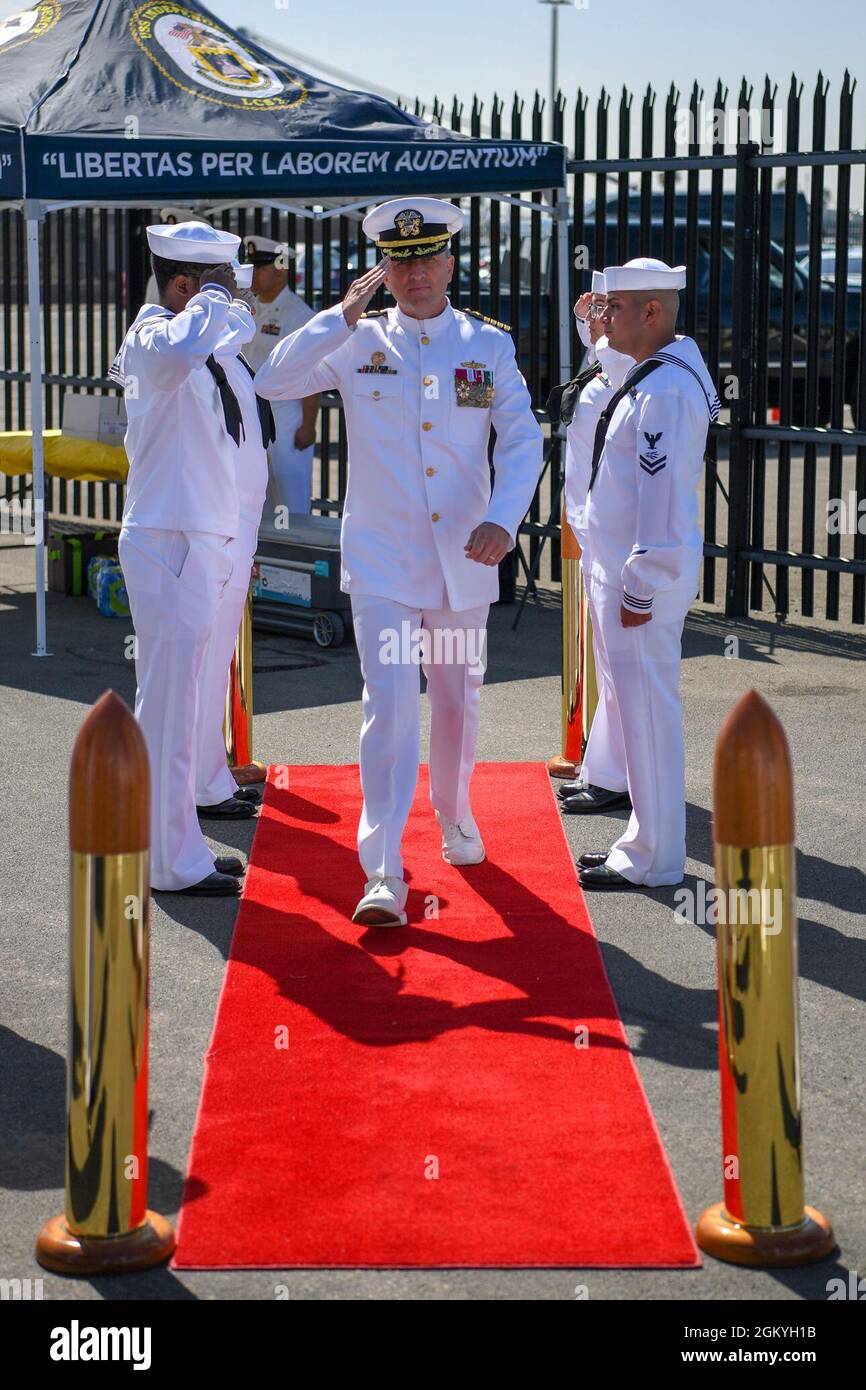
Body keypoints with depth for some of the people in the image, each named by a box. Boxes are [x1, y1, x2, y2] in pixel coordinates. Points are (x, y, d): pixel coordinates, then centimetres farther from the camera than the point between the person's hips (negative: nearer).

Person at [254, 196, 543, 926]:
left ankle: (454, 813, 43)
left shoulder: (489, 344, 3)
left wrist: (503, 519, -19)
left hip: (462, 558, 2)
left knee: (458, 700, 15)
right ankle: (384, 875, -12)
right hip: (381, 559, -2)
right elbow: (273, 381, -12)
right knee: (389, 704, -12)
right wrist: (346, 314, -16)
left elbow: (522, 439, -3)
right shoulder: (358, 342, 0)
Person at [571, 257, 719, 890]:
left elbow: (662, 493, -22)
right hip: (627, 572, 10)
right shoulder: (651, 377, 14)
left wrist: (640, 588, -20)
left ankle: (654, 860, 3)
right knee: (642, 708, 15)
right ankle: (647, 844, 24)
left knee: (647, 710, -4)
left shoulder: (665, 388, -19)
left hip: (645, 577, -10)